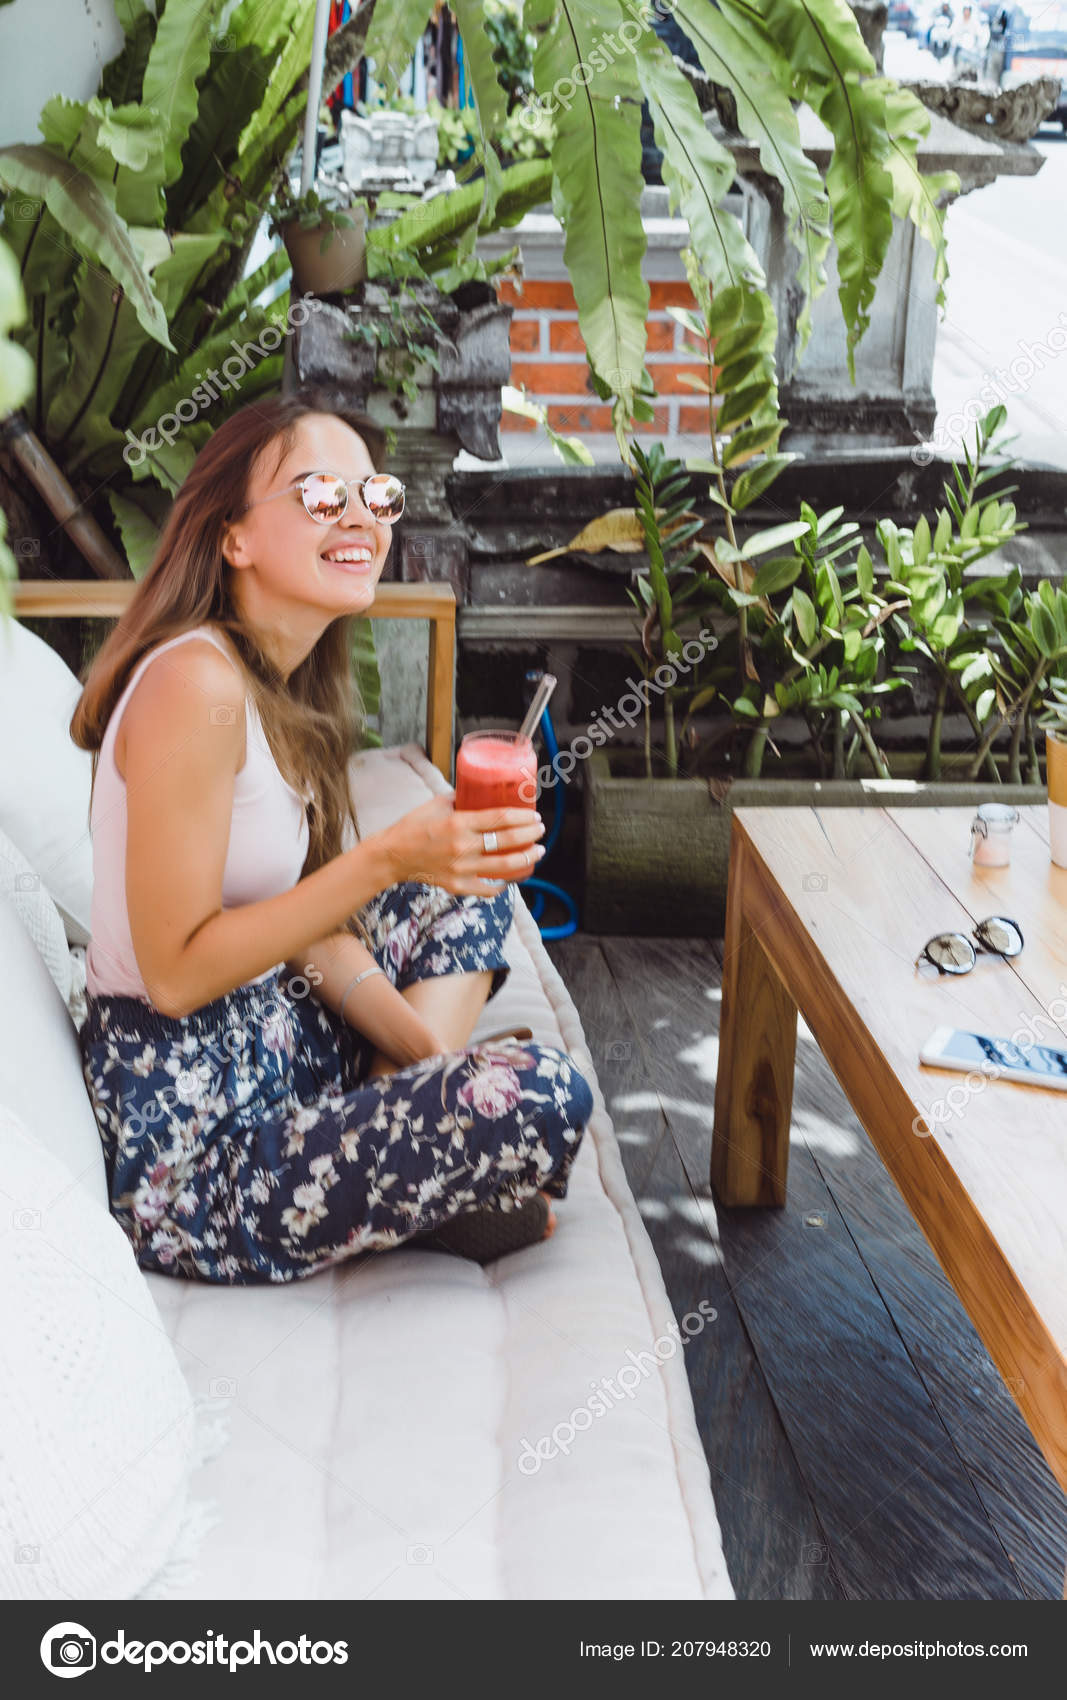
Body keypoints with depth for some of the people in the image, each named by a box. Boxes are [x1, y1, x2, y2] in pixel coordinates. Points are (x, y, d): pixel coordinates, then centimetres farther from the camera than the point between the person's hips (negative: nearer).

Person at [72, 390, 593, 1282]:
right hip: (192, 1156, -10)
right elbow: (175, 972, -22)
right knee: (545, 1095, -24)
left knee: (473, 895, 20)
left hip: (269, 1052, 10)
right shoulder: (196, 681, -21)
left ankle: (395, 1143, 4)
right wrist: (387, 859, -26)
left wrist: (440, 1058, 0)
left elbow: (312, 929, 9)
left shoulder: (290, 684, 9)